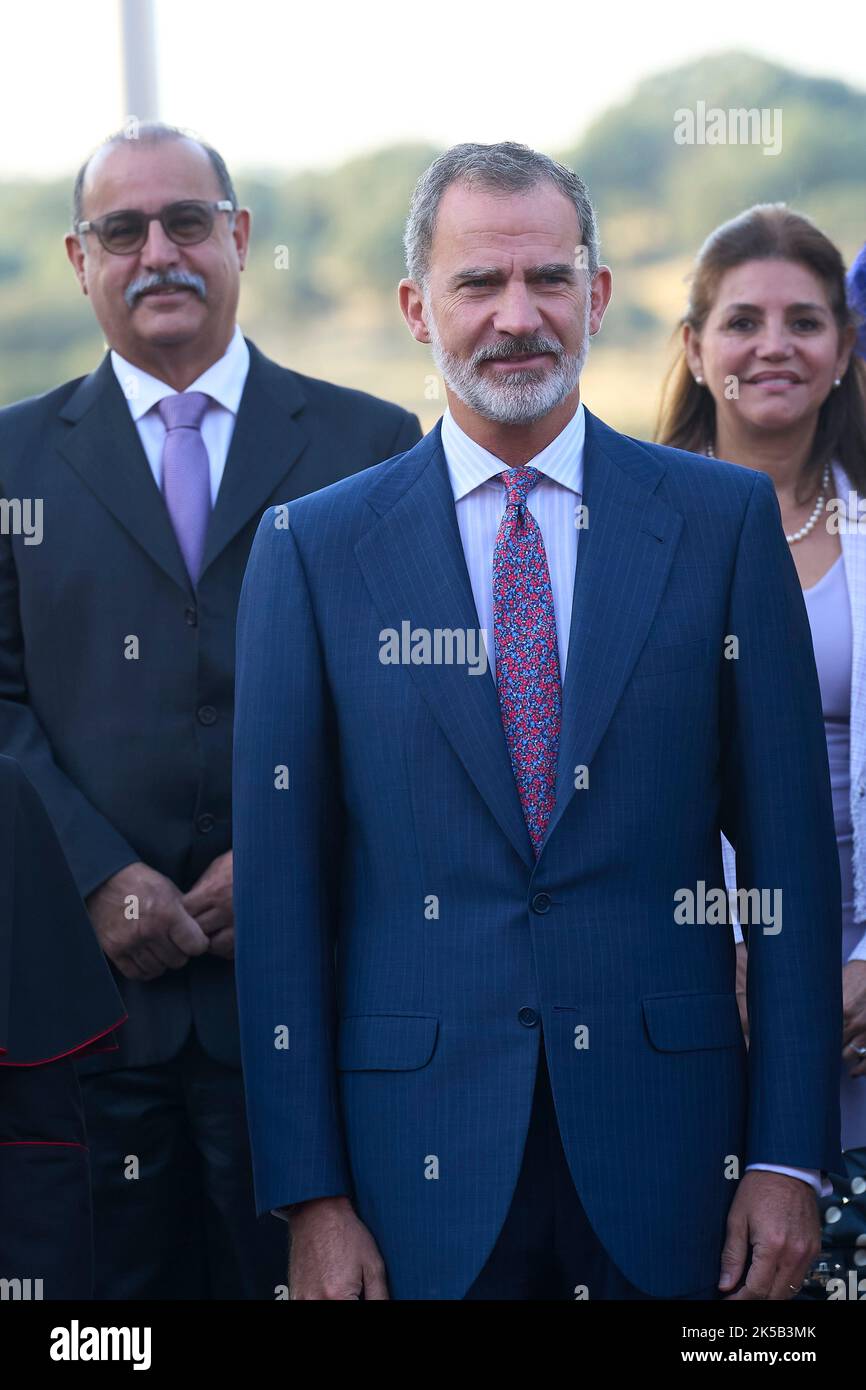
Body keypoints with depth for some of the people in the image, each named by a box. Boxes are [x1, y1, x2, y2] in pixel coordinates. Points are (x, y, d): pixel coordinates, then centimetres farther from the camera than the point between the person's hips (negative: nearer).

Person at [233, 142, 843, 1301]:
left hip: (665, 1139, 0)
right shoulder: (313, 548, 2)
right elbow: (282, 886, 1)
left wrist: (790, 1156, -2)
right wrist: (308, 1193, -3)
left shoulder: (727, 520, 3)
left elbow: (788, 849, 2)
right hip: (420, 1151, 0)